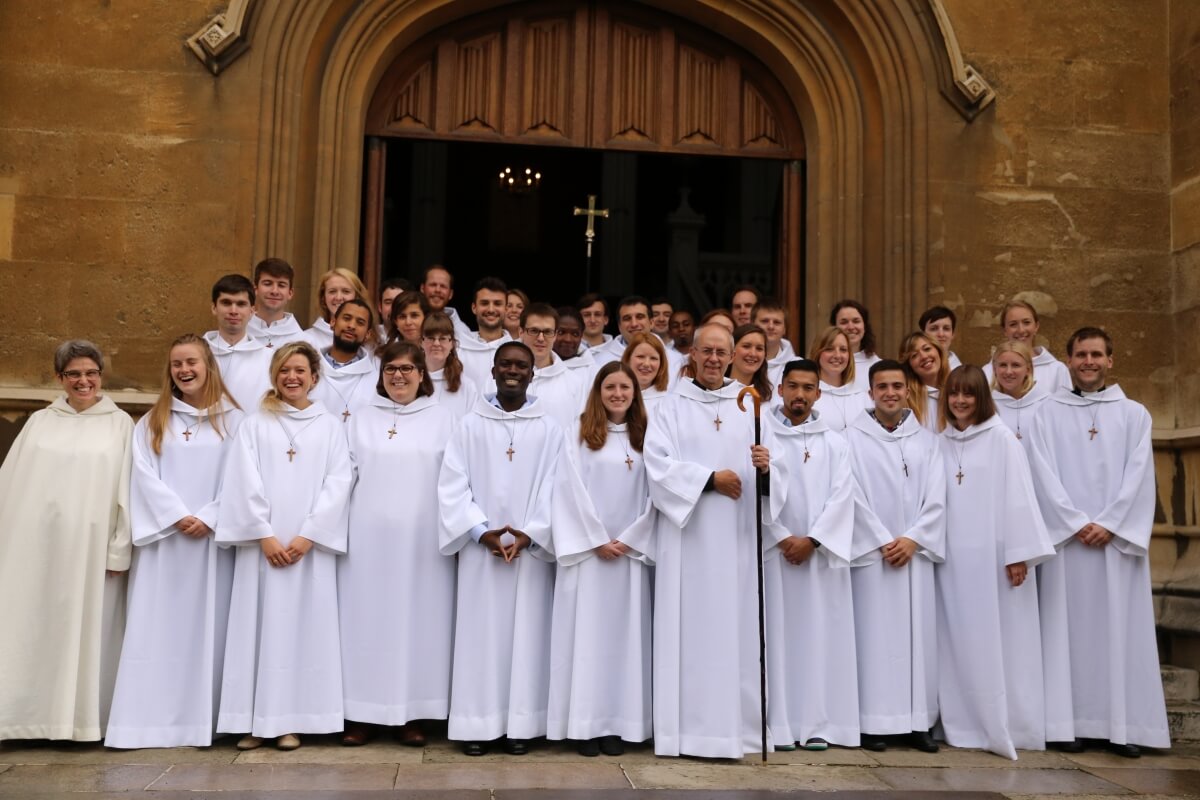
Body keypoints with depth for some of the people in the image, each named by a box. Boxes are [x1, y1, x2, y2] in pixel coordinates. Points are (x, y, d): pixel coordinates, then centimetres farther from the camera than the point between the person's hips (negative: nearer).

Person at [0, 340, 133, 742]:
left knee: (86, 630, 0)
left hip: (91, 548, -2)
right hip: (36, 547, 3)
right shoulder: (40, 422, 11)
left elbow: (127, 490, -1)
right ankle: (33, 713, 12)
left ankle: (81, 717, 8)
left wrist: (119, 550, -6)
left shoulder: (120, 424, 3)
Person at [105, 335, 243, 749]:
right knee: (157, 626, -1)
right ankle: (152, 718, 1)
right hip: (163, 537, 1)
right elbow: (145, 474, 0)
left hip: (214, 537, -1)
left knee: (207, 625, -1)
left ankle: (202, 718, 3)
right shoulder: (152, 421, 11)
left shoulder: (232, 420, 7)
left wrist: (209, 518, -12)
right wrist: (177, 517, -12)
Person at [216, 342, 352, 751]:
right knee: (259, 625, 0)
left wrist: (307, 536, -11)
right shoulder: (254, 424, 8)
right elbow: (246, 483, -1)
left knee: (304, 625, -1)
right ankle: (256, 719, 5)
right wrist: (265, 535, -11)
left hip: (312, 544, 0)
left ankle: (290, 720, 5)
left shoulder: (331, 426, 8)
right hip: (263, 542, 0)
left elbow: (338, 484, -1)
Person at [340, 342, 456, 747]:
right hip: (369, 536, 1)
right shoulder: (362, 419, 11)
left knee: (420, 617, 1)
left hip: (422, 537, -1)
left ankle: (414, 714, 9)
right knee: (366, 618, 2)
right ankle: (360, 713, 9)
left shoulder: (443, 418, 6)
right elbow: (346, 474, 9)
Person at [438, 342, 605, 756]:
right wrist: (482, 531, -12)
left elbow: (556, 489, 0)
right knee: (479, 633, 2)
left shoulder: (549, 429, 4)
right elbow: (452, 485, -2)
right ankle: (477, 723, 9)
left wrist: (529, 535, -12)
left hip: (531, 550, 0)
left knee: (526, 633, 3)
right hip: (480, 548, 0)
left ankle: (521, 724, 11)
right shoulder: (470, 425, 3)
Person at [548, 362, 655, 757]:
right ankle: (586, 722, 2)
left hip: (631, 550, 2)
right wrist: (596, 540, -9)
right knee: (586, 633, -2)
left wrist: (629, 539, -5)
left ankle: (618, 723, 7)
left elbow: (654, 494, 6)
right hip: (587, 548, -2)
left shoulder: (645, 435, 10)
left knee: (625, 635, 2)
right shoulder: (579, 430, 3)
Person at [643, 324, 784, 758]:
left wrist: (765, 466, -17)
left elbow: (775, 472, 5)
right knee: (689, 629, -2)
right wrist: (710, 478, -14)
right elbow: (658, 465, -8)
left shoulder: (749, 407, 11)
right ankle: (687, 730, 3)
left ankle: (730, 730, 8)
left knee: (734, 627, 2)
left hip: (736, 537, 2)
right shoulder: (671, 408, 4)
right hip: (688, 537, -2)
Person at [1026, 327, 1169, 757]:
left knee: (1121, 627, 0)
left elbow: (1138, 476, 1)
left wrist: (1109, 525, -10)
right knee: (1068, 627, -1)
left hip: (1118, 538, 1)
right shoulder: (1047, 414, 6)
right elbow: (1044, 475, -2)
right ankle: (1071, 722, 3)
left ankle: (1121, 725, 4)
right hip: (1066, 537, -1)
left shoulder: (1134, 414, 9)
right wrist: (1077, 524, -10)